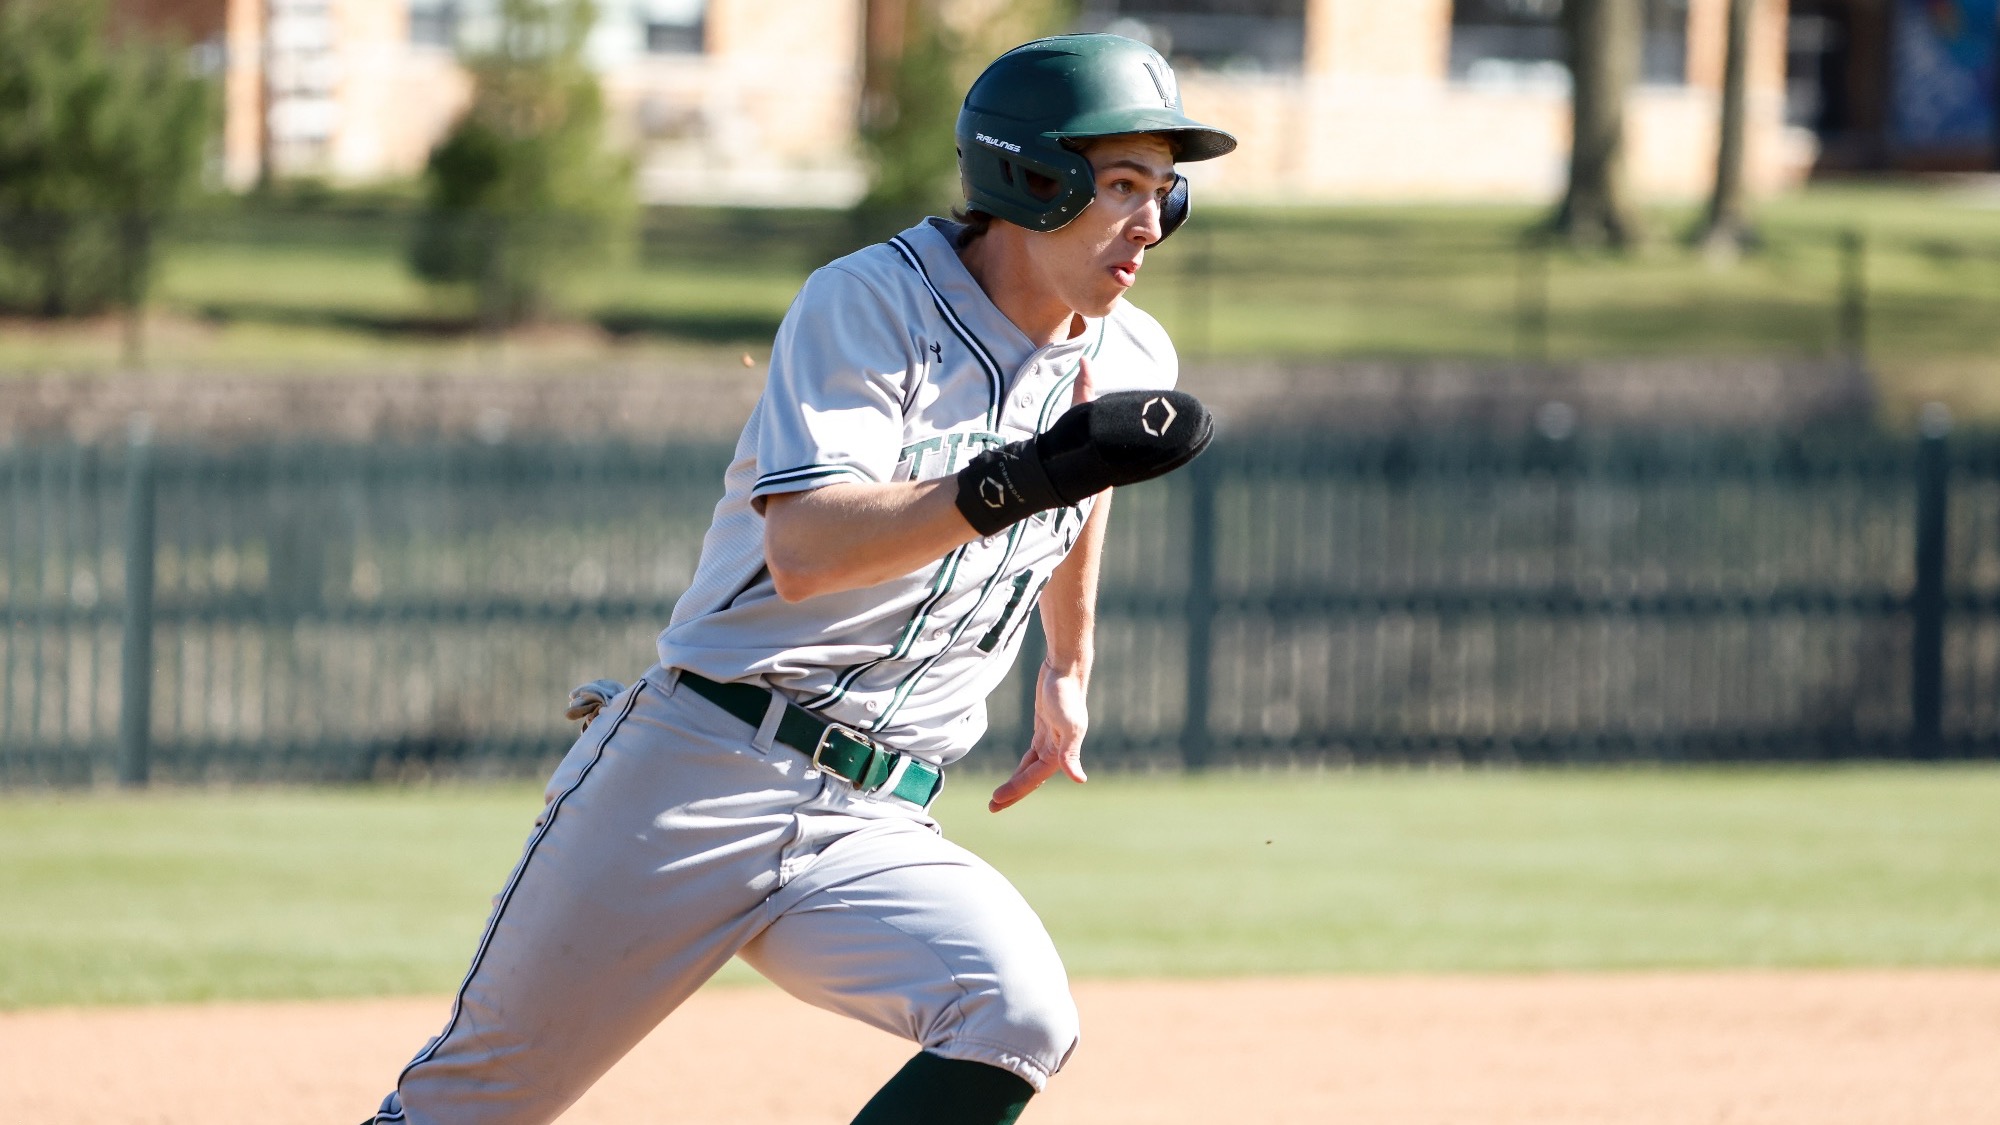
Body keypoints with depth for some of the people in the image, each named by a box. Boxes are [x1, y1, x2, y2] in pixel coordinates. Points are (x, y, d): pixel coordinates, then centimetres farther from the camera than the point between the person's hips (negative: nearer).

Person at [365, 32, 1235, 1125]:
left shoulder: (1125, 359, 8)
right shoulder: (867, 305, -10)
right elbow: (804, 550, -25)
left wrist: (1068, 666, 42)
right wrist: (1020, 480, -34)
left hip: (876, 830, 4)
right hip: (700, 768, -4)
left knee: (1019, 1017, -26)